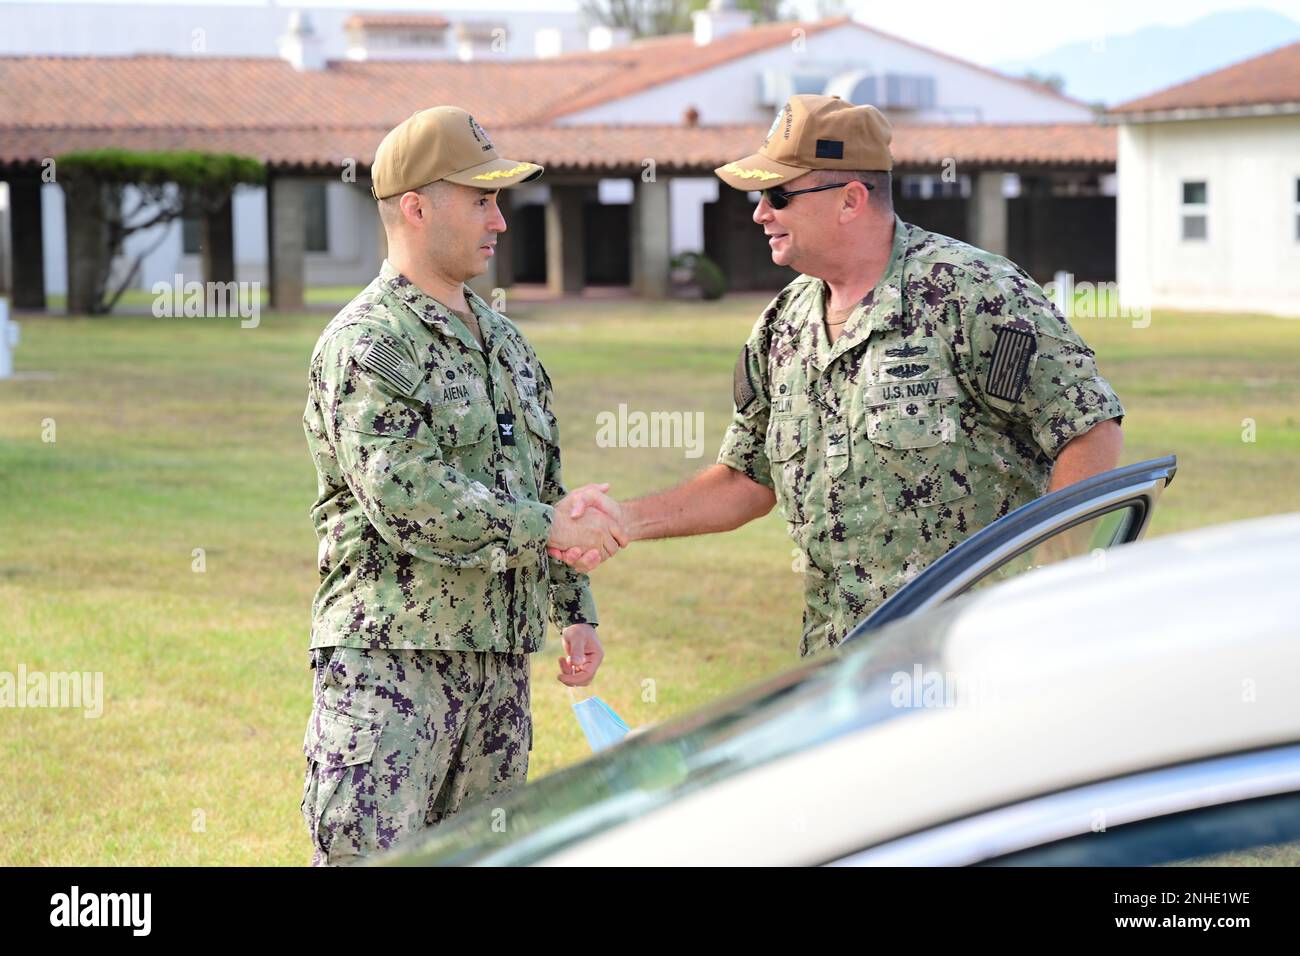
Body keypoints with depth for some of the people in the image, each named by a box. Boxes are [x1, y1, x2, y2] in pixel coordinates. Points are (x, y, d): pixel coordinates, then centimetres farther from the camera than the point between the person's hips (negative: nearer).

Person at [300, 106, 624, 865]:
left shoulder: (502, 338, 17)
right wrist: (549, 528, -18)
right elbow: (407, 499, -21)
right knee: (367, 854, -11)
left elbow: (546, 486, 24)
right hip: (389, 657, -8)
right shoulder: (365, 345, -10)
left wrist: (575, 609, 17)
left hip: (500, 657, 8)